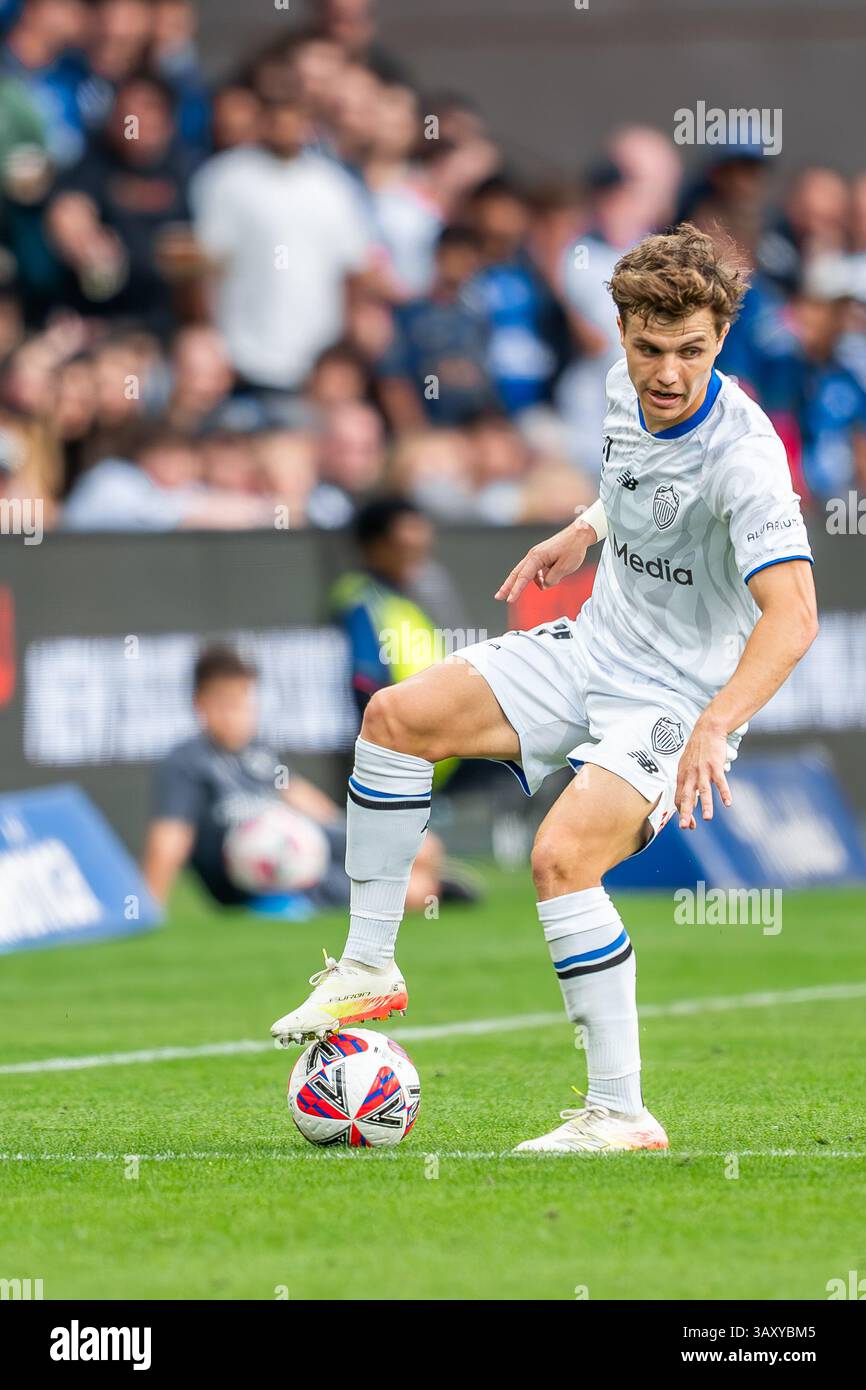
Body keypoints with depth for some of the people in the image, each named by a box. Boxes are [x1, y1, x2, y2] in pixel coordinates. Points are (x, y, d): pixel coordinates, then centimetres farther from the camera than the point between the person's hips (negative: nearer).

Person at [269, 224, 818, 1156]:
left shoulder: (741, 454, -28)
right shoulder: (626, 387, -3)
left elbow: (792, 616, -38)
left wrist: (712, 730, -48)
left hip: (679, 695, -8)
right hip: (592, 648, 8)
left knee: (561, 859, -26)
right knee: (398, 716, -3)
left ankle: (620, 1113, -18)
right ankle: (368, 965, 9)